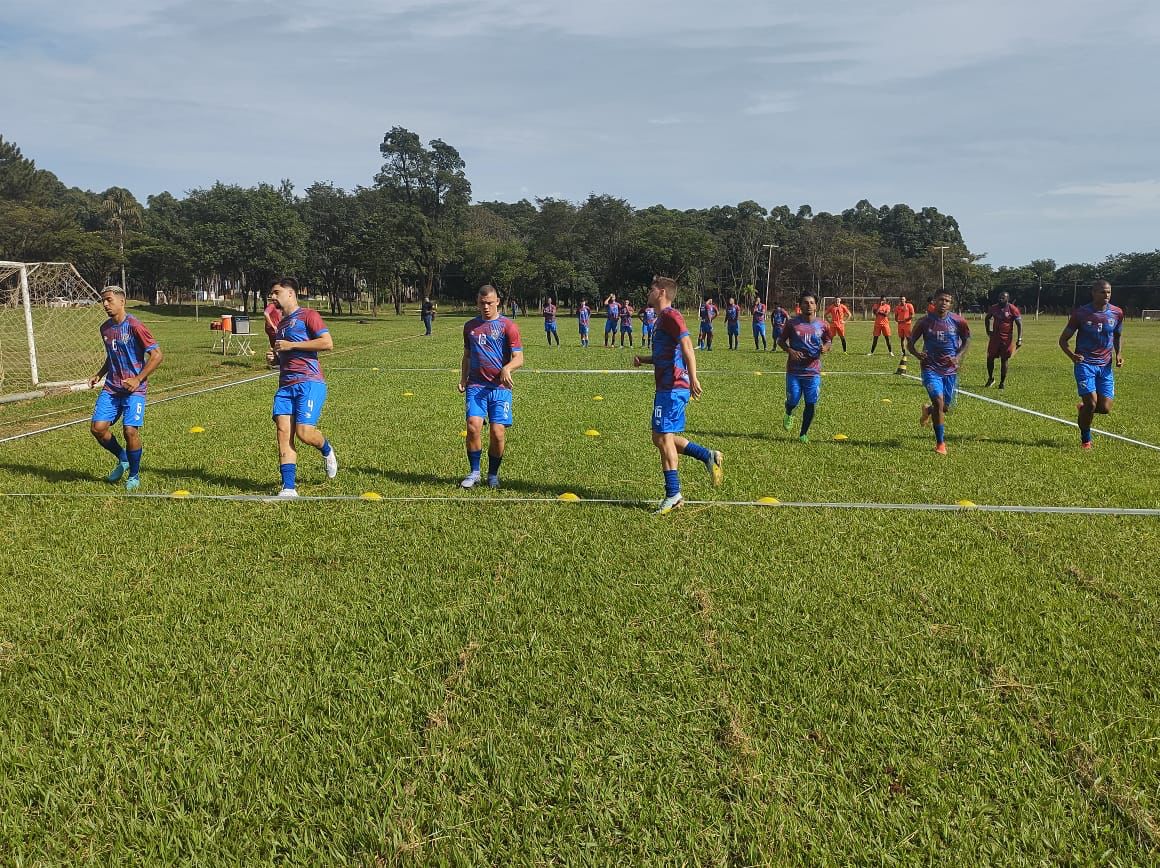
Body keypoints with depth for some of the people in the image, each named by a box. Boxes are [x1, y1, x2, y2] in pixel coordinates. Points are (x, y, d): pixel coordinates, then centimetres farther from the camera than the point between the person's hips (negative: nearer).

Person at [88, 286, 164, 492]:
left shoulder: (134, 325, -12)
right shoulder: (105, 328, 10)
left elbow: (157, 355, -14)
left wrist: (138, 379, -16)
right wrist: (99, 374, 10)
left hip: (134, 388, -6)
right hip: (111, 387, 6)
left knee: (130, 430, -14)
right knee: (97, 427, -5)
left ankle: (134, 475, 8)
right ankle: (123, 459, 22)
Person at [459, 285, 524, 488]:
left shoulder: (507, 326, 2)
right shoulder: (470, 326, 15)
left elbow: (518, 359, -3)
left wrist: (507, 368, -23)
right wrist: (463, 379, 11)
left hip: (500, 387, -2)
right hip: (476, 386, 2)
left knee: (498, 432, -6)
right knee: (473, 425, -15)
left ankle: (493, 475, 14)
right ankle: (474, 473, -1)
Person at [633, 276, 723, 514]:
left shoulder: (670, 315, -11)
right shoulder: (664, 318, 21)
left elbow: (686, 345, -23)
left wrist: (693, 378, -30)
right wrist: (643, 359, 16)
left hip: (672, 387, -10)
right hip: (669, 386, 10)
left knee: (664, 437, -7)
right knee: (661, 437, 13)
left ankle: (673, 495, -2)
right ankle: (709, 457, 15)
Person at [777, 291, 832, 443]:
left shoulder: (822, 326, 2)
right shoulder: (792, 323, -3)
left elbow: (829, 342, 14)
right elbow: (780, 340, 6)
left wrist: (825, 348, -10)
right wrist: (790, 351, -12)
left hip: (813, 372, 1)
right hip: (794, 371, -1)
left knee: (811, 404, -1)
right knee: (793, 400, -1)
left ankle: (803, 434, 16)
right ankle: (788, 415, 38)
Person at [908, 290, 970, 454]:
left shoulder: (957, 321, -3)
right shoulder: (925, 322, -5)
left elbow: (966, 340, 12)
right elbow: (911, 343, 3)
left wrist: (959, 357, -6)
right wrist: (917, 355, -19)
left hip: (950, 370, 3)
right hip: (931, 368, -3)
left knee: (945, 407, 7)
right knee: (939, 401, -18)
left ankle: (928, 410, 46)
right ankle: (940, 443, -7)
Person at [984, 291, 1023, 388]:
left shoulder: (1013, 310, -9)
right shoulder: (993, 308, 3)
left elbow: (1019, 324, -8)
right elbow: (987, 319, 20)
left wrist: (1019, 339, -15)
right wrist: (988, 331, 9)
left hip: (1006, 338, -3)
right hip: (994, 337, 4)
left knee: (1004, 360, 3)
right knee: (990, 358, 3)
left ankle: (1002, 382, 11)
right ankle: (990, 379, 21)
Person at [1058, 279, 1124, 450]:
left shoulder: (1117, 313, 3)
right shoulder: (1081, 313, -7)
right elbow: (1063, 339, 0)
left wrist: (1118, 354, 2)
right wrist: (1072, 355, -19)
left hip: (1105, 365, 3)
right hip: (1085, 364, -3)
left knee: (1105, 409, -5)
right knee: (1092, 403, -14)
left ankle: (1083, 408, 31)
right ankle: (1085, 439, 9)